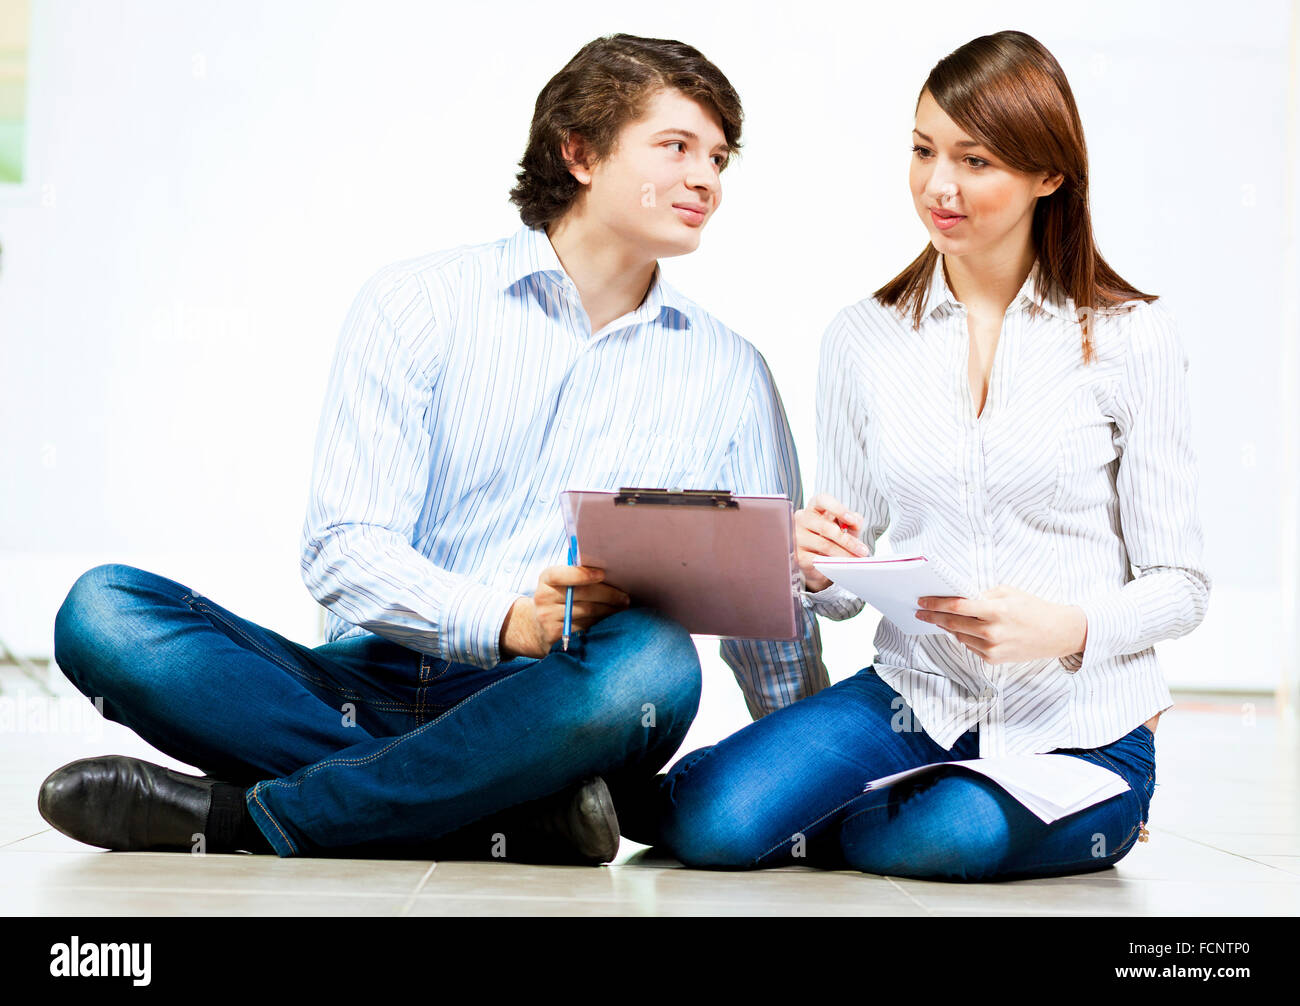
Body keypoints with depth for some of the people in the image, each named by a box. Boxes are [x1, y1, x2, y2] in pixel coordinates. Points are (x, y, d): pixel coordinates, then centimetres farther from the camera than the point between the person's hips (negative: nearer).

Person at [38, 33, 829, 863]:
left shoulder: (729, 375, 11)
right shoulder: (418, 303, 4)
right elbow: (343, 551, -5)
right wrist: (509, 623, -22)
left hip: (546, 713, 0)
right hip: (370, 690, 0)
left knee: (653, 662, -35)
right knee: (103, 611, -22)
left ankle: (238, 816, -26)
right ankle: (509, 815, -31)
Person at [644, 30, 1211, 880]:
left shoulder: (1132, 337, -3)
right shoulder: (862, 340, 6)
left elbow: (1180, 585, -2)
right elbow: (847, 594, 8)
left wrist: (1067, 628, -22)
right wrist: (822, 570, -16)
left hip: (1077, 728, -2)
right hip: (914, 697, 2)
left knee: (957, 836, -34)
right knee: (711, 821, -23)